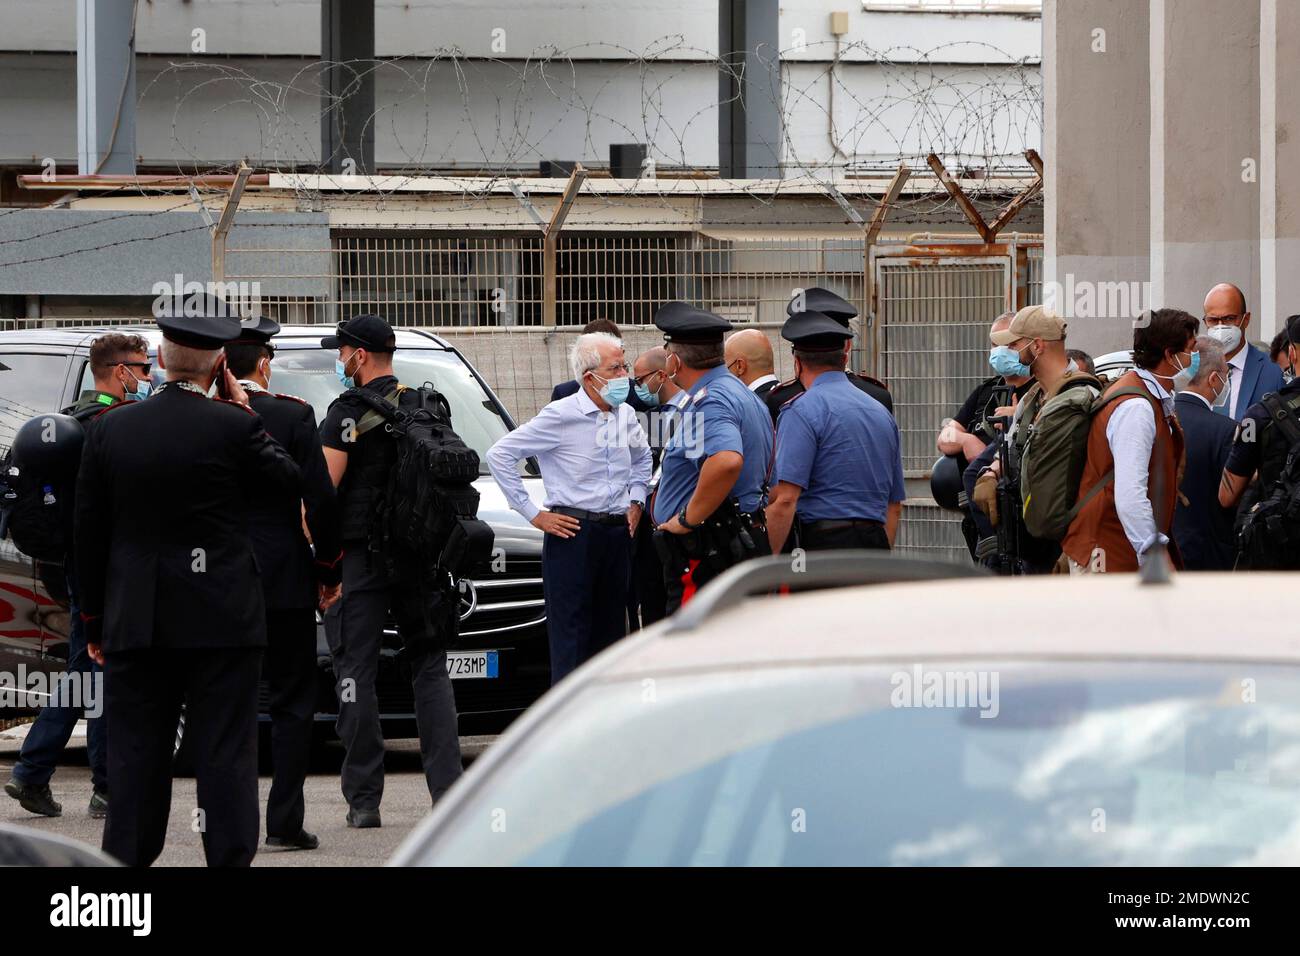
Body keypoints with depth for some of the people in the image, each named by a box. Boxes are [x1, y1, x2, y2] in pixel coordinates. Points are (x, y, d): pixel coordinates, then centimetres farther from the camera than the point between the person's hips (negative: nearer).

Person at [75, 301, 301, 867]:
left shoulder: (109, 428, 0)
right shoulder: (234, 428, -11)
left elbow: (89, 532, 5)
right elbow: (291, 480, 6)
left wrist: (94, 618, 14)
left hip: (134, 622, 3)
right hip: (220, 621, -3)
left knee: (136, 756, 9)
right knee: (225, 754, 2)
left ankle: (126, 857, 10)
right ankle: (230, 858, -1)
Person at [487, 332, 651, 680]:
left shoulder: (625, 416, 10)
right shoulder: (560, 416, -9)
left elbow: (642, 457, 32)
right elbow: (500, 455, -8)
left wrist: (636, 501, 16)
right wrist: (533, 514, -8)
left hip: (618, 533, 6)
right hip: (573, 532, -6)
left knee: (611, 628, 9)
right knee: (571, 635, -7)